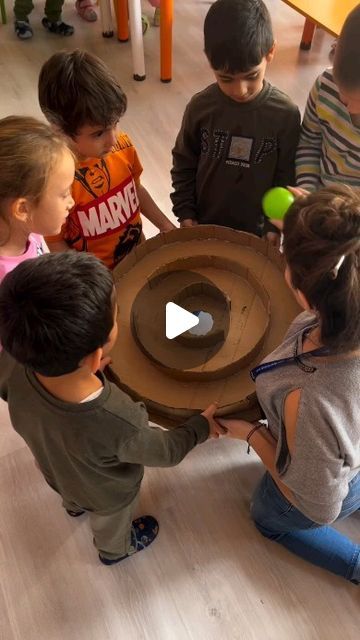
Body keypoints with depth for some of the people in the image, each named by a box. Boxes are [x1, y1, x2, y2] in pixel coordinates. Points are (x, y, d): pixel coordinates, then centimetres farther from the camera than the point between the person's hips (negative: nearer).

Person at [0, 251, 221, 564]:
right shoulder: (119, 426, -49)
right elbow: (167, 451, -26)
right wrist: (203, 425, -7)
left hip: (55, 469, 4)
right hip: (105, 495, -4)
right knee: (110, 527, 34)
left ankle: (75, 505, 75)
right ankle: (115, 550, 67)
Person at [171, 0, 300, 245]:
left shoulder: (286, 114, -16)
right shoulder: (201, 107, -14)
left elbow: (286, 177, -6)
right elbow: (183, 163, -1)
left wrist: (274, 226, -9)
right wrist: (185, 213, -5)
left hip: (255, 231, -1)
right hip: (203, 225, 1)